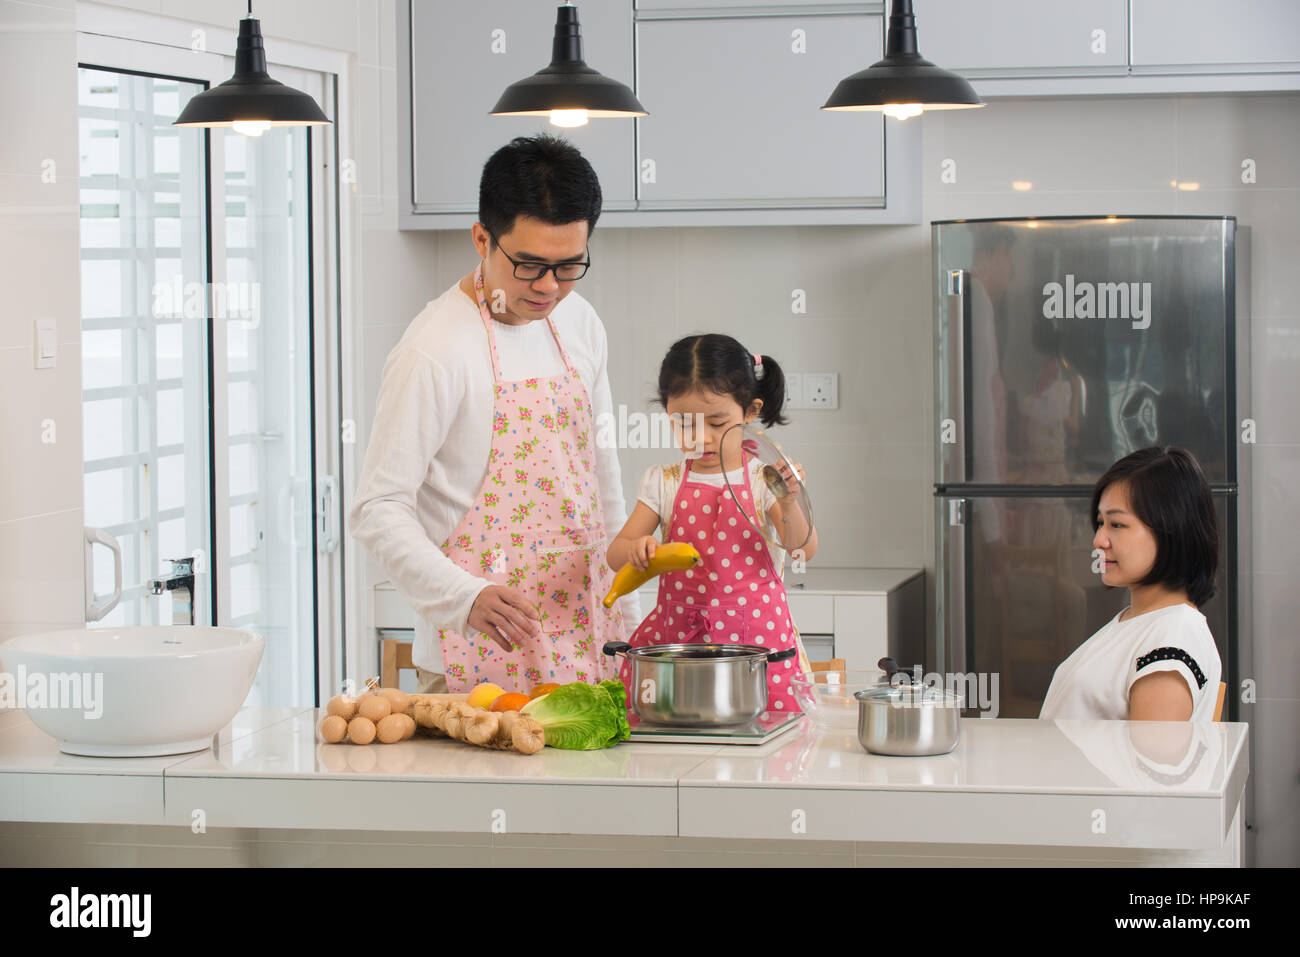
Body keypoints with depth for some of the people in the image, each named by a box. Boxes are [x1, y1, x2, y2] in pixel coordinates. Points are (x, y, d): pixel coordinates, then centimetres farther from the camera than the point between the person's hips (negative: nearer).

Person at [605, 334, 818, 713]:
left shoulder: (766, 479, 1)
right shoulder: (663, 483, 8)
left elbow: (804, 548, -11)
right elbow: (615, 554, 6)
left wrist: (790, 500, -30)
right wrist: (635, 548, -18)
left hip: (755, 637, -2)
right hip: (675, 636, 2)